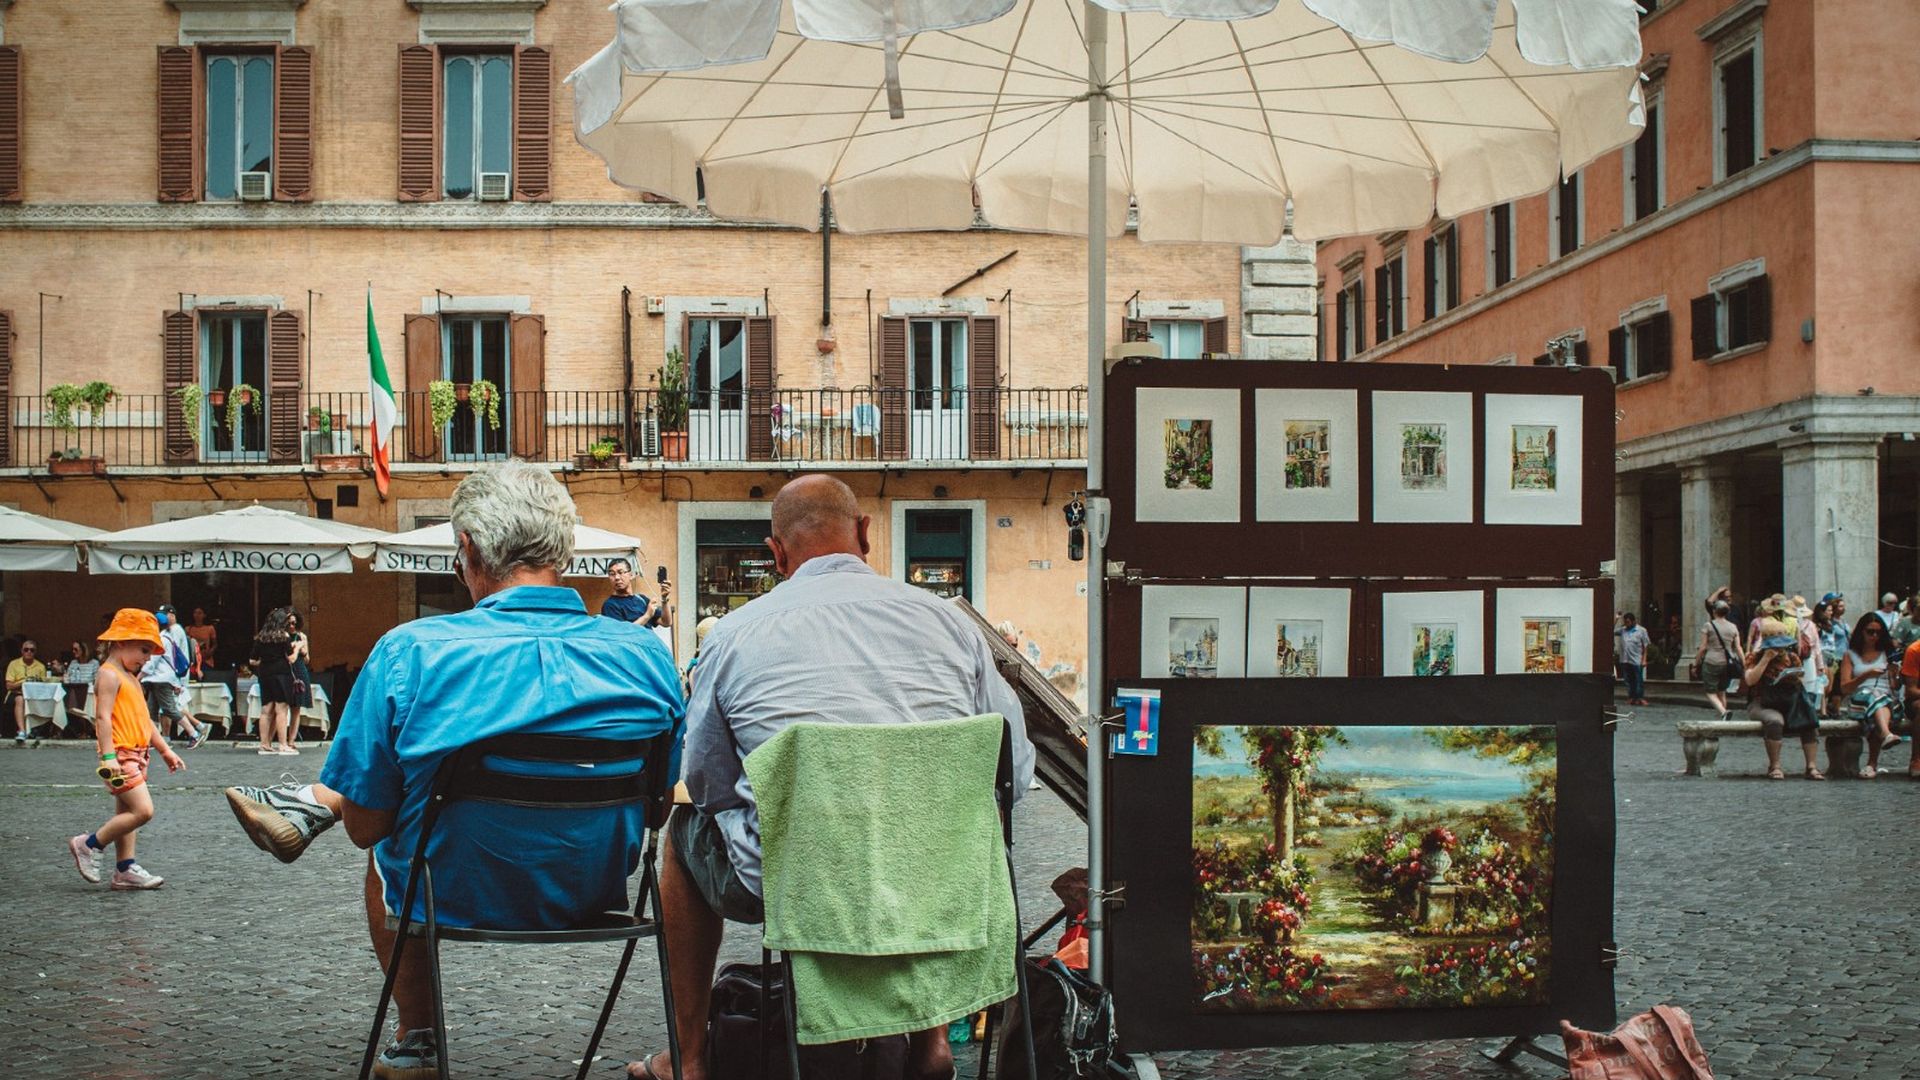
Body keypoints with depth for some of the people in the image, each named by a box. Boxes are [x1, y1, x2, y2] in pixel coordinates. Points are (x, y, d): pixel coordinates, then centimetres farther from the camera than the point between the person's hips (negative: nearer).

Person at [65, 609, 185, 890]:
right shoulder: (109, 675, -11)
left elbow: (145, 720, 25)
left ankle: (125, 869, 14)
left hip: (137, 753, 10)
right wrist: (108, 756, -26)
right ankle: (89, 844, -3)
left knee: (127, 814, 10)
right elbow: (103, 717, -19)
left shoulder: (130, 678, 20)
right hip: (121, 754, -10)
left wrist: (166, 751, 24)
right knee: (143, 810, -16)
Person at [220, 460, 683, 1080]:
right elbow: (654, 807, 2)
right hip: (596, 893, 3)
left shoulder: (410, 652, -20)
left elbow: (364, 827, -12)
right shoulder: (646, 655, -13)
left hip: (456, 899, -2)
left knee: (383, 858, 35)